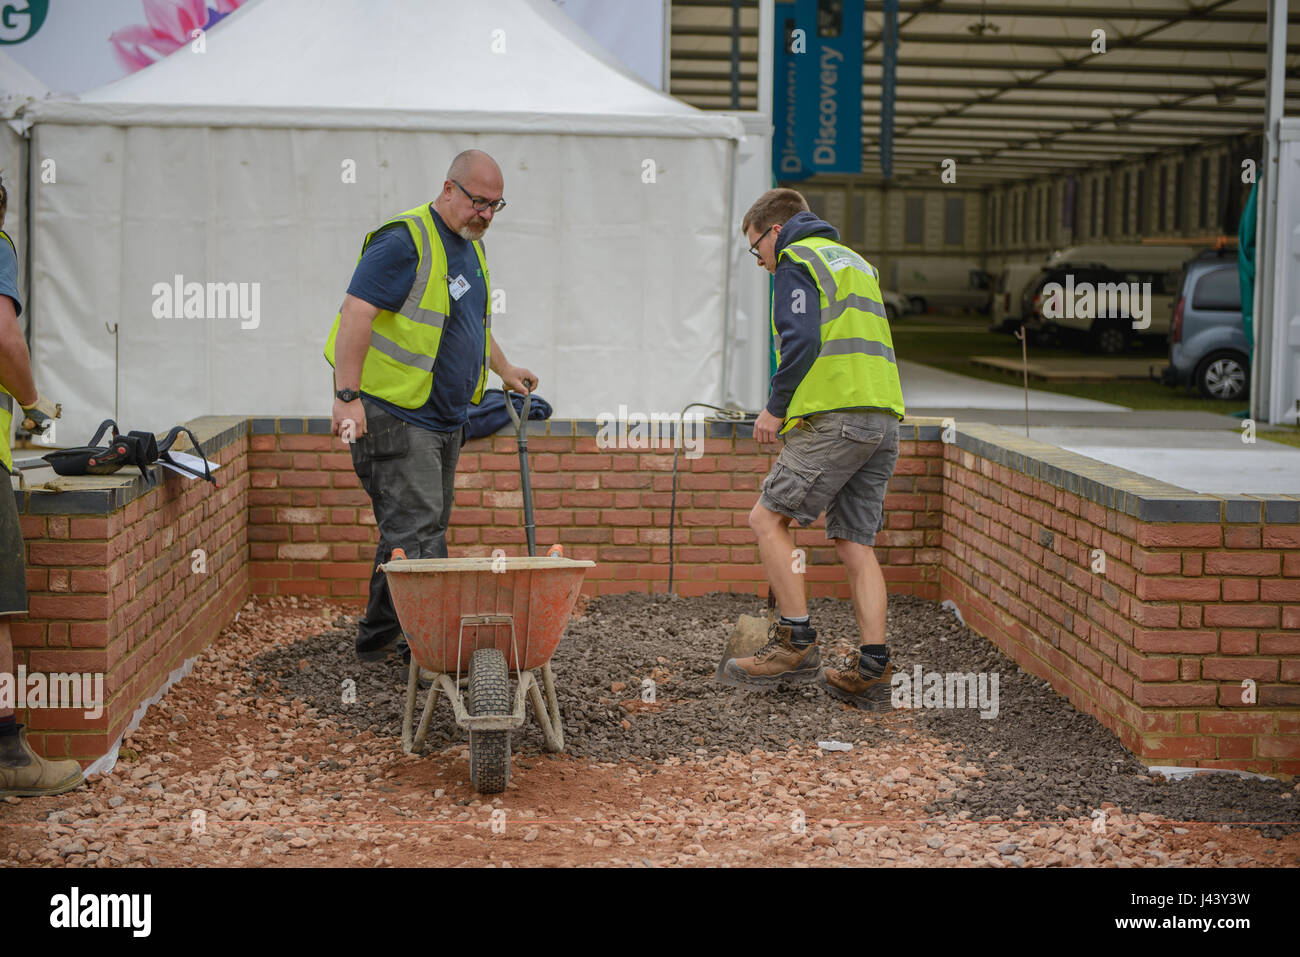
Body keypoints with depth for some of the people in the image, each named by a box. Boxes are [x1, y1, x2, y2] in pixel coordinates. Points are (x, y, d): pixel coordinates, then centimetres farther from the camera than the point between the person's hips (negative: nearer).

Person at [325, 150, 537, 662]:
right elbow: (356, 314, -22)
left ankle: (378, 636, 24)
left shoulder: (469, 245, 16)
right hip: (395, 414, -9)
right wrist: (347, 396, -27)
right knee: (416, 532, -12)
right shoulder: (406, 241, -15)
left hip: (446, 417, 10)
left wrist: (503, 368, 36)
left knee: (423, 526, 13)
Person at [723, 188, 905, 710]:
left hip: (835, 416, -9)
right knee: (855, 543, 7)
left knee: (769, 517, -1)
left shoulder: (797, 262, 0)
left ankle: (796, 640, -2)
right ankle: (871, 670, 2)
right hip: (883, 417, 9)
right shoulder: (855, 261, 28)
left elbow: (800, 343, -14)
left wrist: (776, 408, -5)